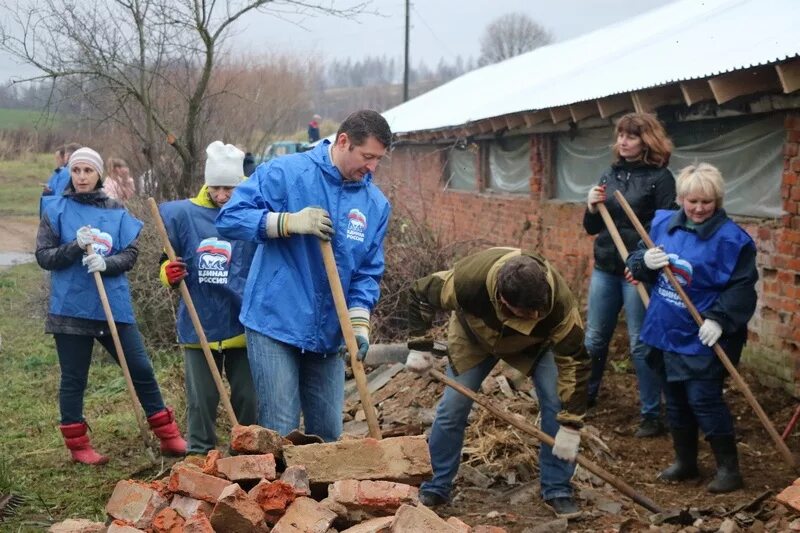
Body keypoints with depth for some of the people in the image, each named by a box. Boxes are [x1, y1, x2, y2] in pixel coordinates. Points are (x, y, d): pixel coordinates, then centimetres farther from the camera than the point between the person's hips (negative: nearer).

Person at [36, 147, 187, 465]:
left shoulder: (116, 212, 6)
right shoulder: (56, 210, 1)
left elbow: (130, 255, 2)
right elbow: (43, 257, -2)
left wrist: (106, 263, -18)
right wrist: (75, 246, -19)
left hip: (114, 306, 2)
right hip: (71, 309, -2)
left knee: (141, 369, 5)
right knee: (74, 378, 6)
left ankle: (168, 436, 15)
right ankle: (77, 445, 18)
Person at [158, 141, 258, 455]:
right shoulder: (186, 214, 0)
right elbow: (170, 261, 10)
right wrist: (168, 273, -10)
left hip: (243, 326, -1)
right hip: (199, 326, 1)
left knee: (248, 400, 7)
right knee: (201, 401, 9)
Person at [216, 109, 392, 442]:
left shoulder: (376, 204, 6)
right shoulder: (285, 173, -8)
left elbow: (368, 273, 9)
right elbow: (229, 219, -11)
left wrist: (359, 321, -7)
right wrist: (290, 222, -22)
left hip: (328, 336, 5)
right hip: (275, 326, -5)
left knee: (328, 436, 12)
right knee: (281, 434, -5)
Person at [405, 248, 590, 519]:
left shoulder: (559, 300, -42)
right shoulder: (469, 279, -44)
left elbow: (574, 361, -32)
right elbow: (419, 293, -24)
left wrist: (569, 426, -31)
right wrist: (419, 347, -21)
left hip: (535, 342, 0)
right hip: (475, 336, 0)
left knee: (556, 405, -13)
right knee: (452, 409, -3)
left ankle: (557, 491, 2)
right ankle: (436, 488, 15)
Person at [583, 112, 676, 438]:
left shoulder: (660, 177, -6)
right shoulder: (610, 175, 11)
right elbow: (591, 228, 15)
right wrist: (592, 207, -7)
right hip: (605, 269, 6)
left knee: (641, 344, 0)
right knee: (594, 338, 14)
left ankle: (652, 416, 10)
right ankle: (584, 396, 32)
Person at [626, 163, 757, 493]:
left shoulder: (730, 237, -13)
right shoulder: (662, 223, 3)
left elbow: (742, 287, -14)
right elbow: (637, 264, 10)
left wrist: (720, 319, -24)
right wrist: (644, 262, -13)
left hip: (701, 338, -6)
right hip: (666, 332, 6)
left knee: (704, 400, -6)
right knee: (675, 399, 15)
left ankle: (728, 468, 9)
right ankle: (685, 461, 31)